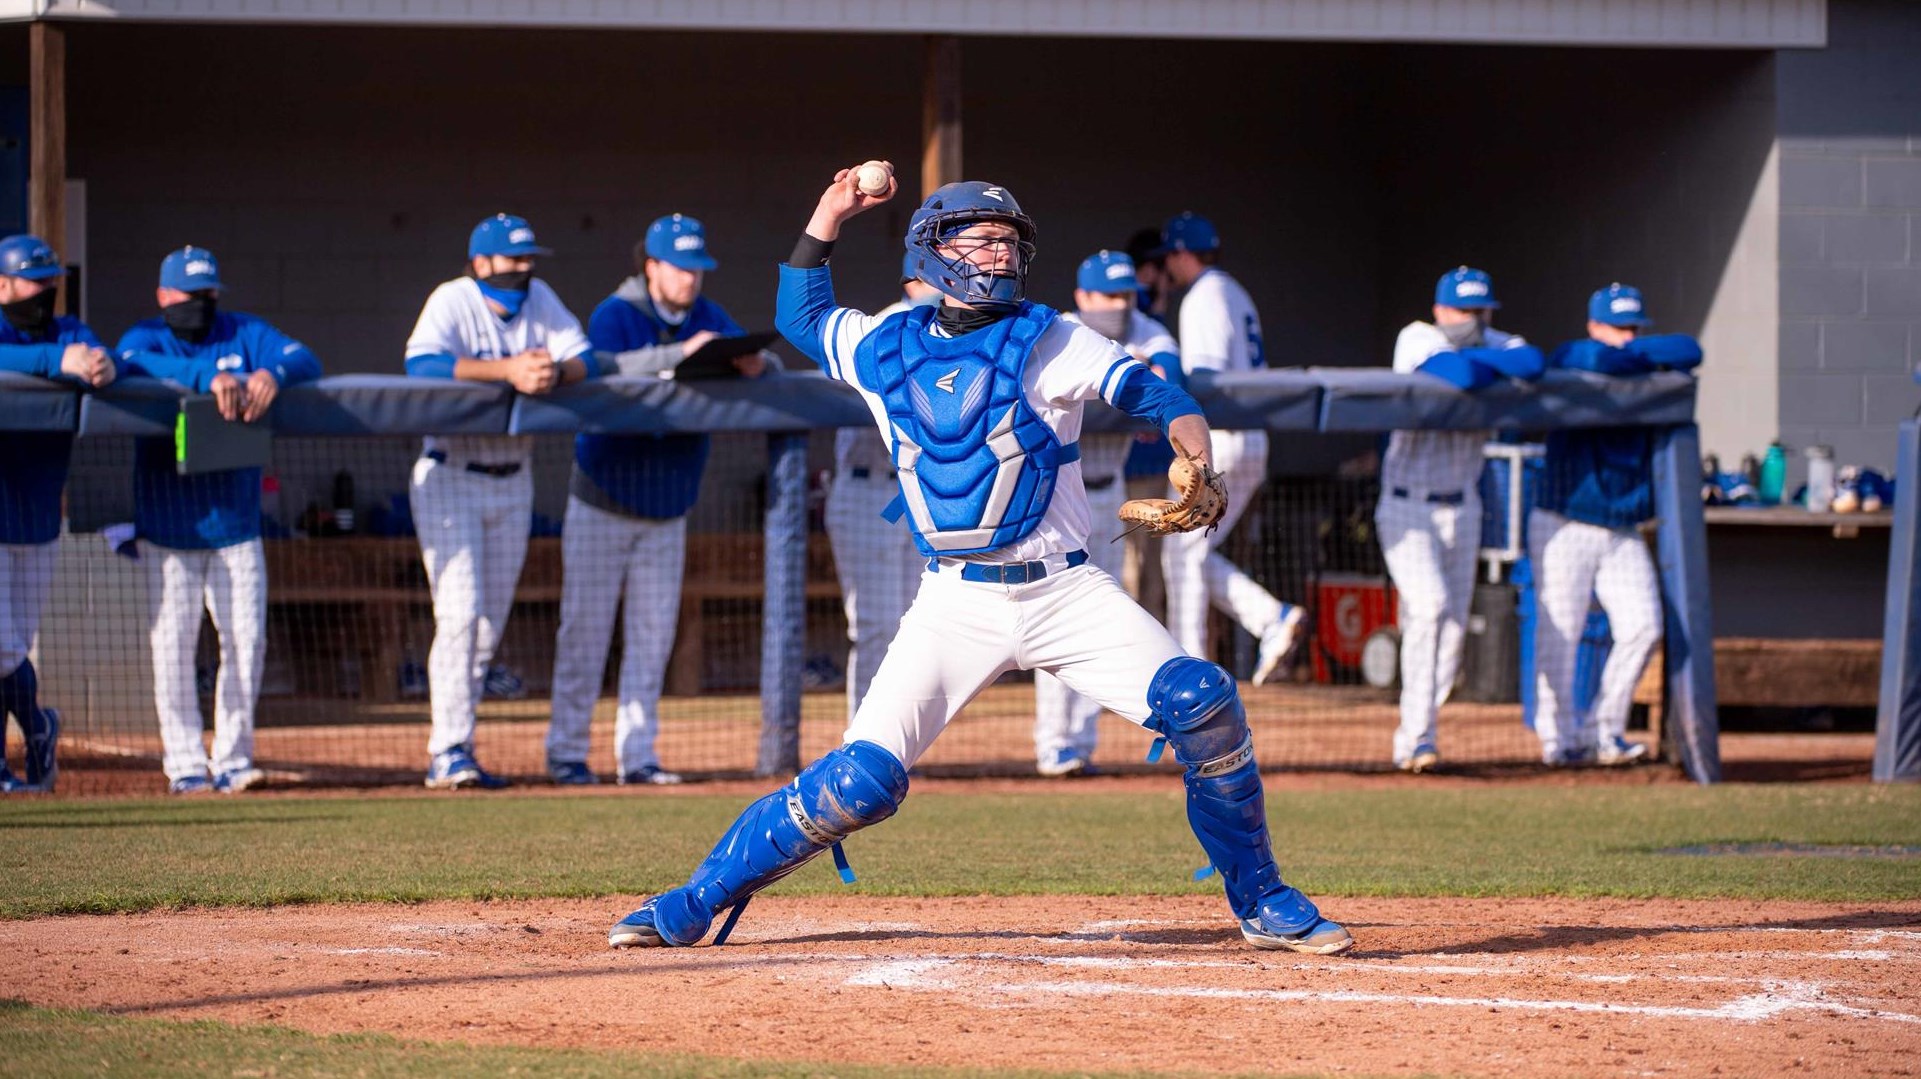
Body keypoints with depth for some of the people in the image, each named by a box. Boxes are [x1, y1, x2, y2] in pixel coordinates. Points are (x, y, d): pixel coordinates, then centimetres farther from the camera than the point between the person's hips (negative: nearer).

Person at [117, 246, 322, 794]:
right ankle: (186, 763, 2)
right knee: (172, 644, -4)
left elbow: (305, 360, -6)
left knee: (247, 641, 1)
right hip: (168, 523, -2)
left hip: (236, 524, 3)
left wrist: (272, 374, -30)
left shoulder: (245, 333, 8)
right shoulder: (145, 338, 0)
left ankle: (233, 758, 9)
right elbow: (133, 365, -25)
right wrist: (207, 376, -40)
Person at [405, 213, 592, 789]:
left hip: (513, 481, 6)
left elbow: (583, 358, -6)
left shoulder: (539, 299, 2)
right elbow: (422, 363, -31)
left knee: (492, 621, 8)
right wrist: (508, 369, -38)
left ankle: (452, 750, 17)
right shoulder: (452, 301, -14)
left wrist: (553, 371, -29)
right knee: (460, 613, -14)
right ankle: (449, 751, -14)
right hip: (450, 479, -6)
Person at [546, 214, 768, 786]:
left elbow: (765, 365, -1)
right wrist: (680, 354, -40)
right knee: (585, 630, -3)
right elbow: (603, 371, -31)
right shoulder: (613, 315, -12)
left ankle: (637, 754, 9)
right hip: (603, 504, -5)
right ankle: (565, 752, 3)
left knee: (653, 634, 5)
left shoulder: (709, 319, 3)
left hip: (668, 511, 5)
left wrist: (754, 365, -26)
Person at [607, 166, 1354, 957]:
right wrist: (828, 218, 18)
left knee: (1202, 705, -19)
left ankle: (1262, 905, -3)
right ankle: (693, 905, 2)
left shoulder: (1046, 343, 1)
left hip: (1065, 594, 0)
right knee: (863, 778, -12)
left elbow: (1156, 396, -7)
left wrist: (1197, 470, -26)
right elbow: (800, 317, 28)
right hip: (955, 606, 1)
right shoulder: (886, 347, 9)